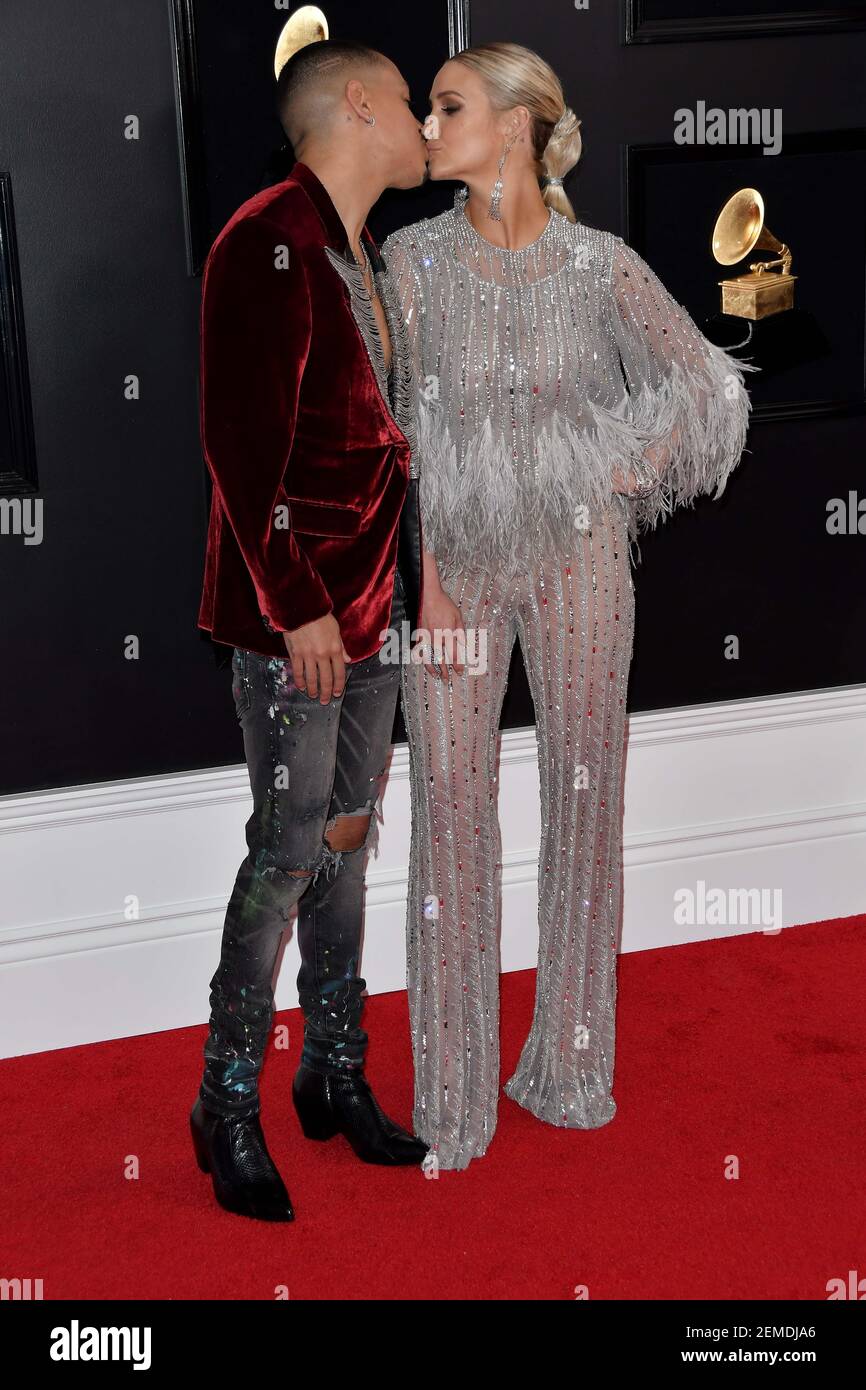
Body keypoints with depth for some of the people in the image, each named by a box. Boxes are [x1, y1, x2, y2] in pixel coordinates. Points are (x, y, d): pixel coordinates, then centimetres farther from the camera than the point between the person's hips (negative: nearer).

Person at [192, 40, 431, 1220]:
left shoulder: (363, 258, 16)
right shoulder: (269, 242, -12)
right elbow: (243, 442, -19)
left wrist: (410, 582, 14)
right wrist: (297, 603, -21)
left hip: (374, 597, 9)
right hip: (297, 604, -8)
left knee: (349, 839, 13)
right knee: (291, 848, -4)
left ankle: (336, 1077, 25)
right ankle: (229, 1108, 11)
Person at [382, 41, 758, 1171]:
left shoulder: (601, 264, 0)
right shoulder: (414, 259, -1)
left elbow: (708, 383, 10)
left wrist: (639, 477, 2)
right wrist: (423, 574, -12)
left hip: (578, 556, 1)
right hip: (454, 556, 0)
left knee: (586, 792, 6)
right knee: (450, 802, -1)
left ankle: (571, 1064, 23)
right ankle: (451, 1093, 11)